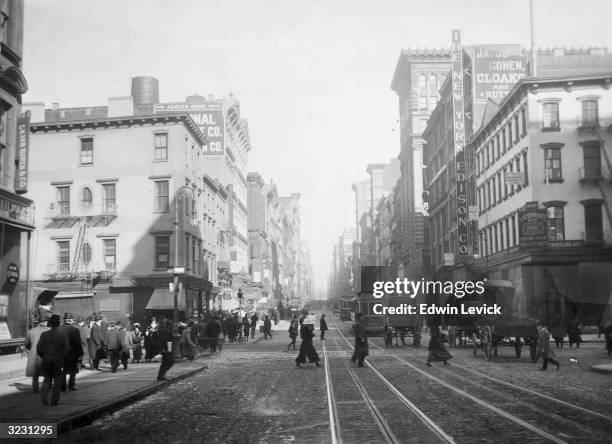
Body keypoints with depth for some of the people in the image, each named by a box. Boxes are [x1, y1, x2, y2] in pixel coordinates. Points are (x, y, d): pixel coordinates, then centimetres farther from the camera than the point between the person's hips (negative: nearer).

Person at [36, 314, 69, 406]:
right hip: (58, 360, -2)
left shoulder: (44, 335, -3)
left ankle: (44, 394, -5)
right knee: (57, 380, 8)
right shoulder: (63, 335, -7)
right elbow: (67, 348, -9)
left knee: (47, 378, 17)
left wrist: (43, 356, 13)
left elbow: (39, 347, -3)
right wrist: (63, 356, 7)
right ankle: (54, 400, 8)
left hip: (46, 360, 2)